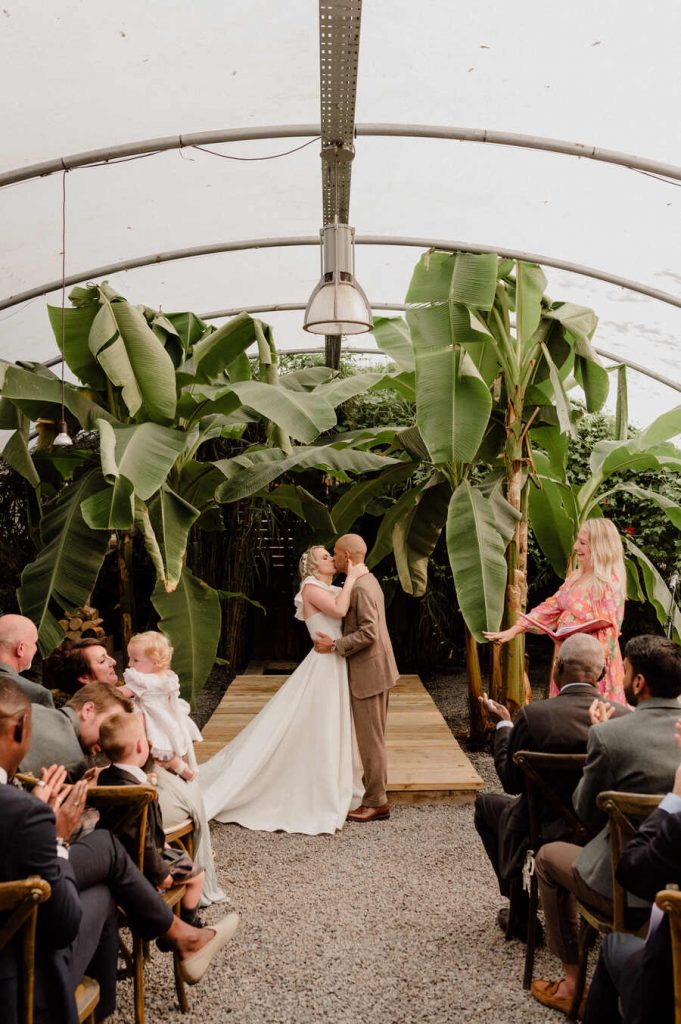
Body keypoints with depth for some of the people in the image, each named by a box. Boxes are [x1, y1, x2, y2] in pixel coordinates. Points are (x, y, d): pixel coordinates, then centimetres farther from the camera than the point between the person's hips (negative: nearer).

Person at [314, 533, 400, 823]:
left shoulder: (360, 588, -21)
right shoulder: (368, 580, 12)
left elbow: (368, 633, -27)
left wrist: (334, 645, -21)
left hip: (368, 672, -10)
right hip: (375, 669, 10)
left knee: (370, 738, -2)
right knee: (373, 735, 18)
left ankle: (376, 802, 7)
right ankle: (375, 786, 29)